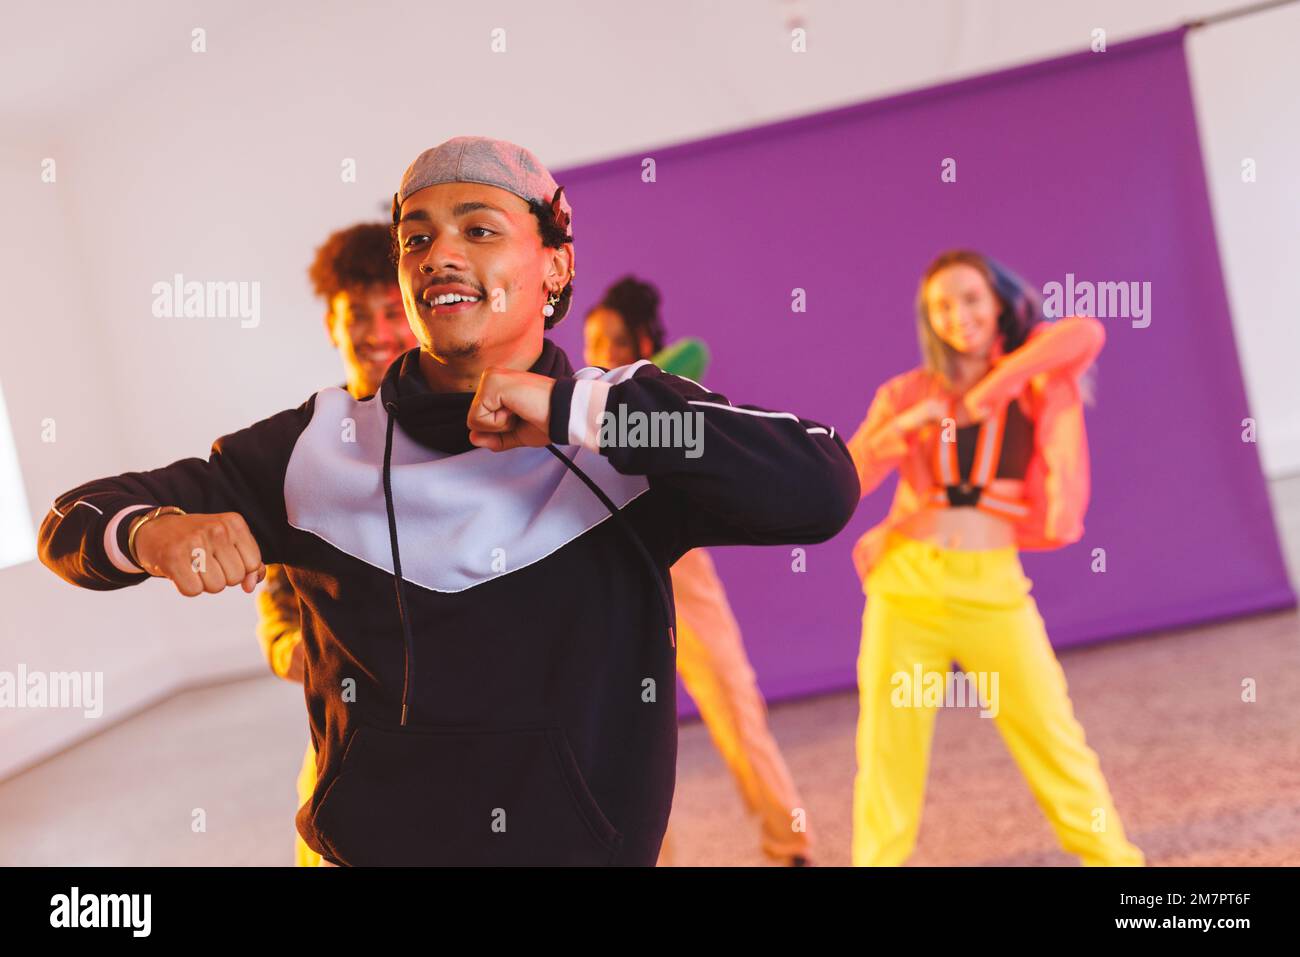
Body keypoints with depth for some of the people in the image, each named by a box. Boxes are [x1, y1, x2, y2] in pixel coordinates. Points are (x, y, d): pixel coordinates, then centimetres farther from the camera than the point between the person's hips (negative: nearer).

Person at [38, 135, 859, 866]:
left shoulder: (630, 430, -7)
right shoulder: (320, 446, -2)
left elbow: (823, 487, -23)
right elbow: (78, 520, 2)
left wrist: (576, 412, -26)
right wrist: (153, 532, -22)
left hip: (592, 844, -1)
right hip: (367, 842, 2)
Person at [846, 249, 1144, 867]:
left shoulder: (1036, 376, 6)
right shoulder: (905, 394, 6)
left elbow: (1086, 333, -16)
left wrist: (993, 387, -13)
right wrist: (903, 427, -16)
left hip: (993, 589, 0)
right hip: (905, 586, 1)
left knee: (1053, 736, 3)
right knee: (888, 753, 4)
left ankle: (1112, 855, 17)